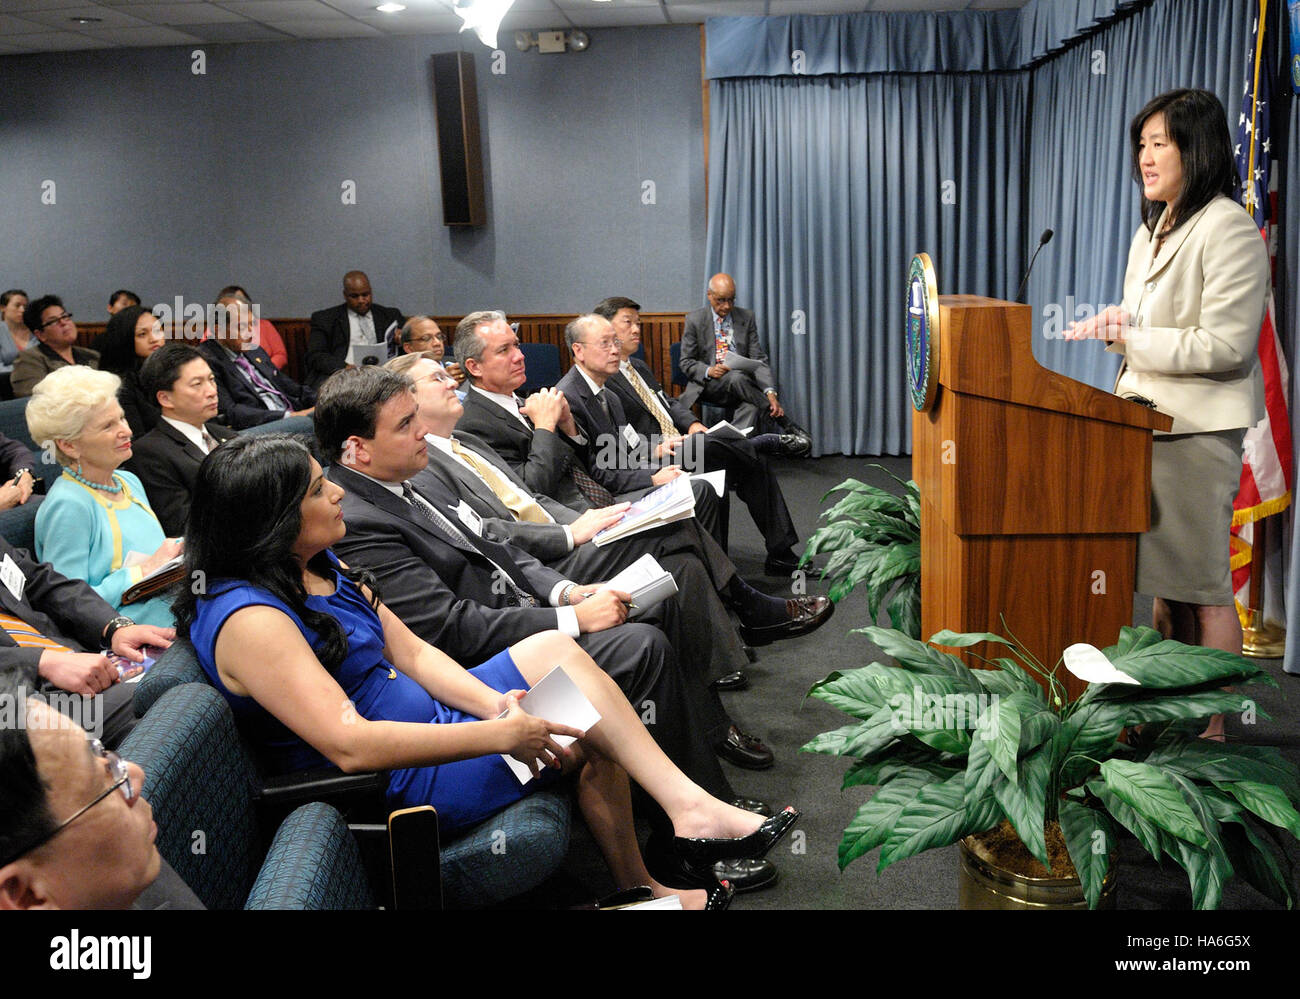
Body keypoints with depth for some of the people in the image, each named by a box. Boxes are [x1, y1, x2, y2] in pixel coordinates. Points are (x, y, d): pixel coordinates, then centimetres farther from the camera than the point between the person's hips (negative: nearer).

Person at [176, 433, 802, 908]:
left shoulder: (321, 569, 6)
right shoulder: (249, 619, -24)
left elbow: (413, 654, 6)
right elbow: (349, 744, -31)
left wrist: (498, 706, -11)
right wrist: (500, 734, -30)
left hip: (424, 717, 9)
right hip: (400, 783, -9)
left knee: (555, 651, -2)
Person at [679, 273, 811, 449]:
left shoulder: (746, 318, 7)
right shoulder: (695, 320, 3)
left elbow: (758, 359, 1)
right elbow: (686, 362, 3)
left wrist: (770, 392, -16)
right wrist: (708, 371, -19)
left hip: (741, 384, 2)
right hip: (708, 385, -2)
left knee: (752, 407, -34)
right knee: (736, 378, -35)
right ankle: (785, 424, -25)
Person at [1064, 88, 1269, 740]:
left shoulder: (1228, 228, -11)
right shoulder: (1152, 232, 18)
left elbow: (1226, 345, -18)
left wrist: (1131, 337, -18)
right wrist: (1119, 325, 2)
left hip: (1199, 429, -9)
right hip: (1148, 421, 9)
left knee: (1203, 586, -2)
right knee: (1164, 579, 13)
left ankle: (1211, 730, 8)